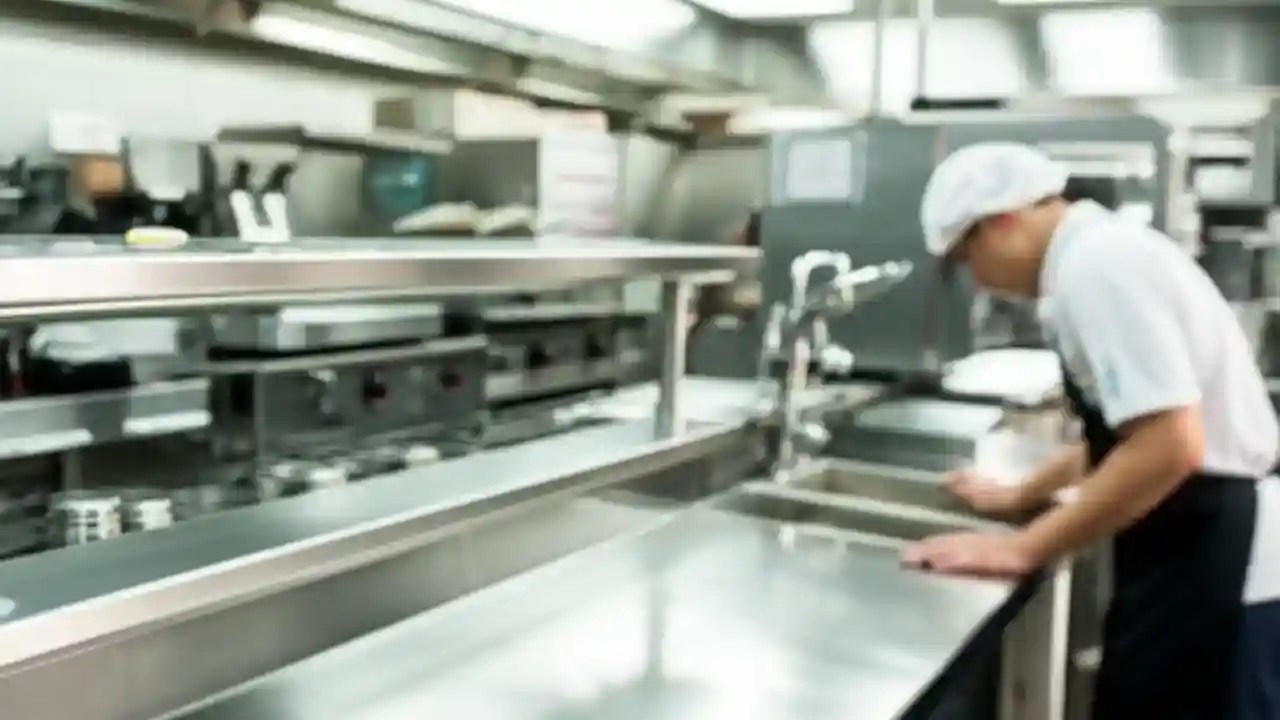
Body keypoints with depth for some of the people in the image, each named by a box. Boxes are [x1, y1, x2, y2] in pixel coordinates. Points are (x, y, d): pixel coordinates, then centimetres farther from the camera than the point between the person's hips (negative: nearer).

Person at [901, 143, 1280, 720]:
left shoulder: (1095, 264, -19)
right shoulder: (1106, 249, 13)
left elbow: (1169, 446, -27)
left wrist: (1023, 548, -20)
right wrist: (1023, 494, 27)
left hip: (1212, 562, -10)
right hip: (1207, 549, 10)